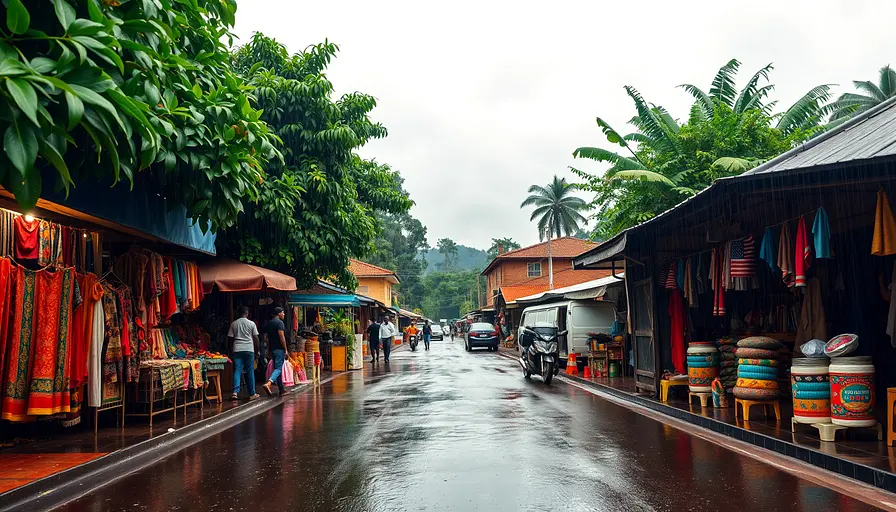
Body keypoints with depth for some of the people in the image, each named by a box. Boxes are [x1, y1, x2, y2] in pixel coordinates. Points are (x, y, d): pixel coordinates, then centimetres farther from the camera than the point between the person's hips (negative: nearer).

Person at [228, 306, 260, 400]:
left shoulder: (234, 324, 6)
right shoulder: (251, 323, 0)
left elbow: (230, 338, 7)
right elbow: (255, 338, 1)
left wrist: (231, 350, 16)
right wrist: (257, 350, 11)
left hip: (237, 350, 2)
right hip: (249, 349, -2)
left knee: (237, 371, 2)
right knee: (250, 372, 5)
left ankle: (235, 392, -14)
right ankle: (252, 394, 11)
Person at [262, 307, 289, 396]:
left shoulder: (268, 323, 14)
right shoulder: (279, 322, -11)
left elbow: (265, 337, 16)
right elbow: (281, 337, -17)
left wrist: (269, 348, 20)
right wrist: (286, 350, -14)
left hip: (272, 349, 8)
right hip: (279, 349, -8)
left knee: (278, 368, 12)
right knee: (278, 368, -11)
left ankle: (282, 390, 15)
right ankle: (268, 383, -31)